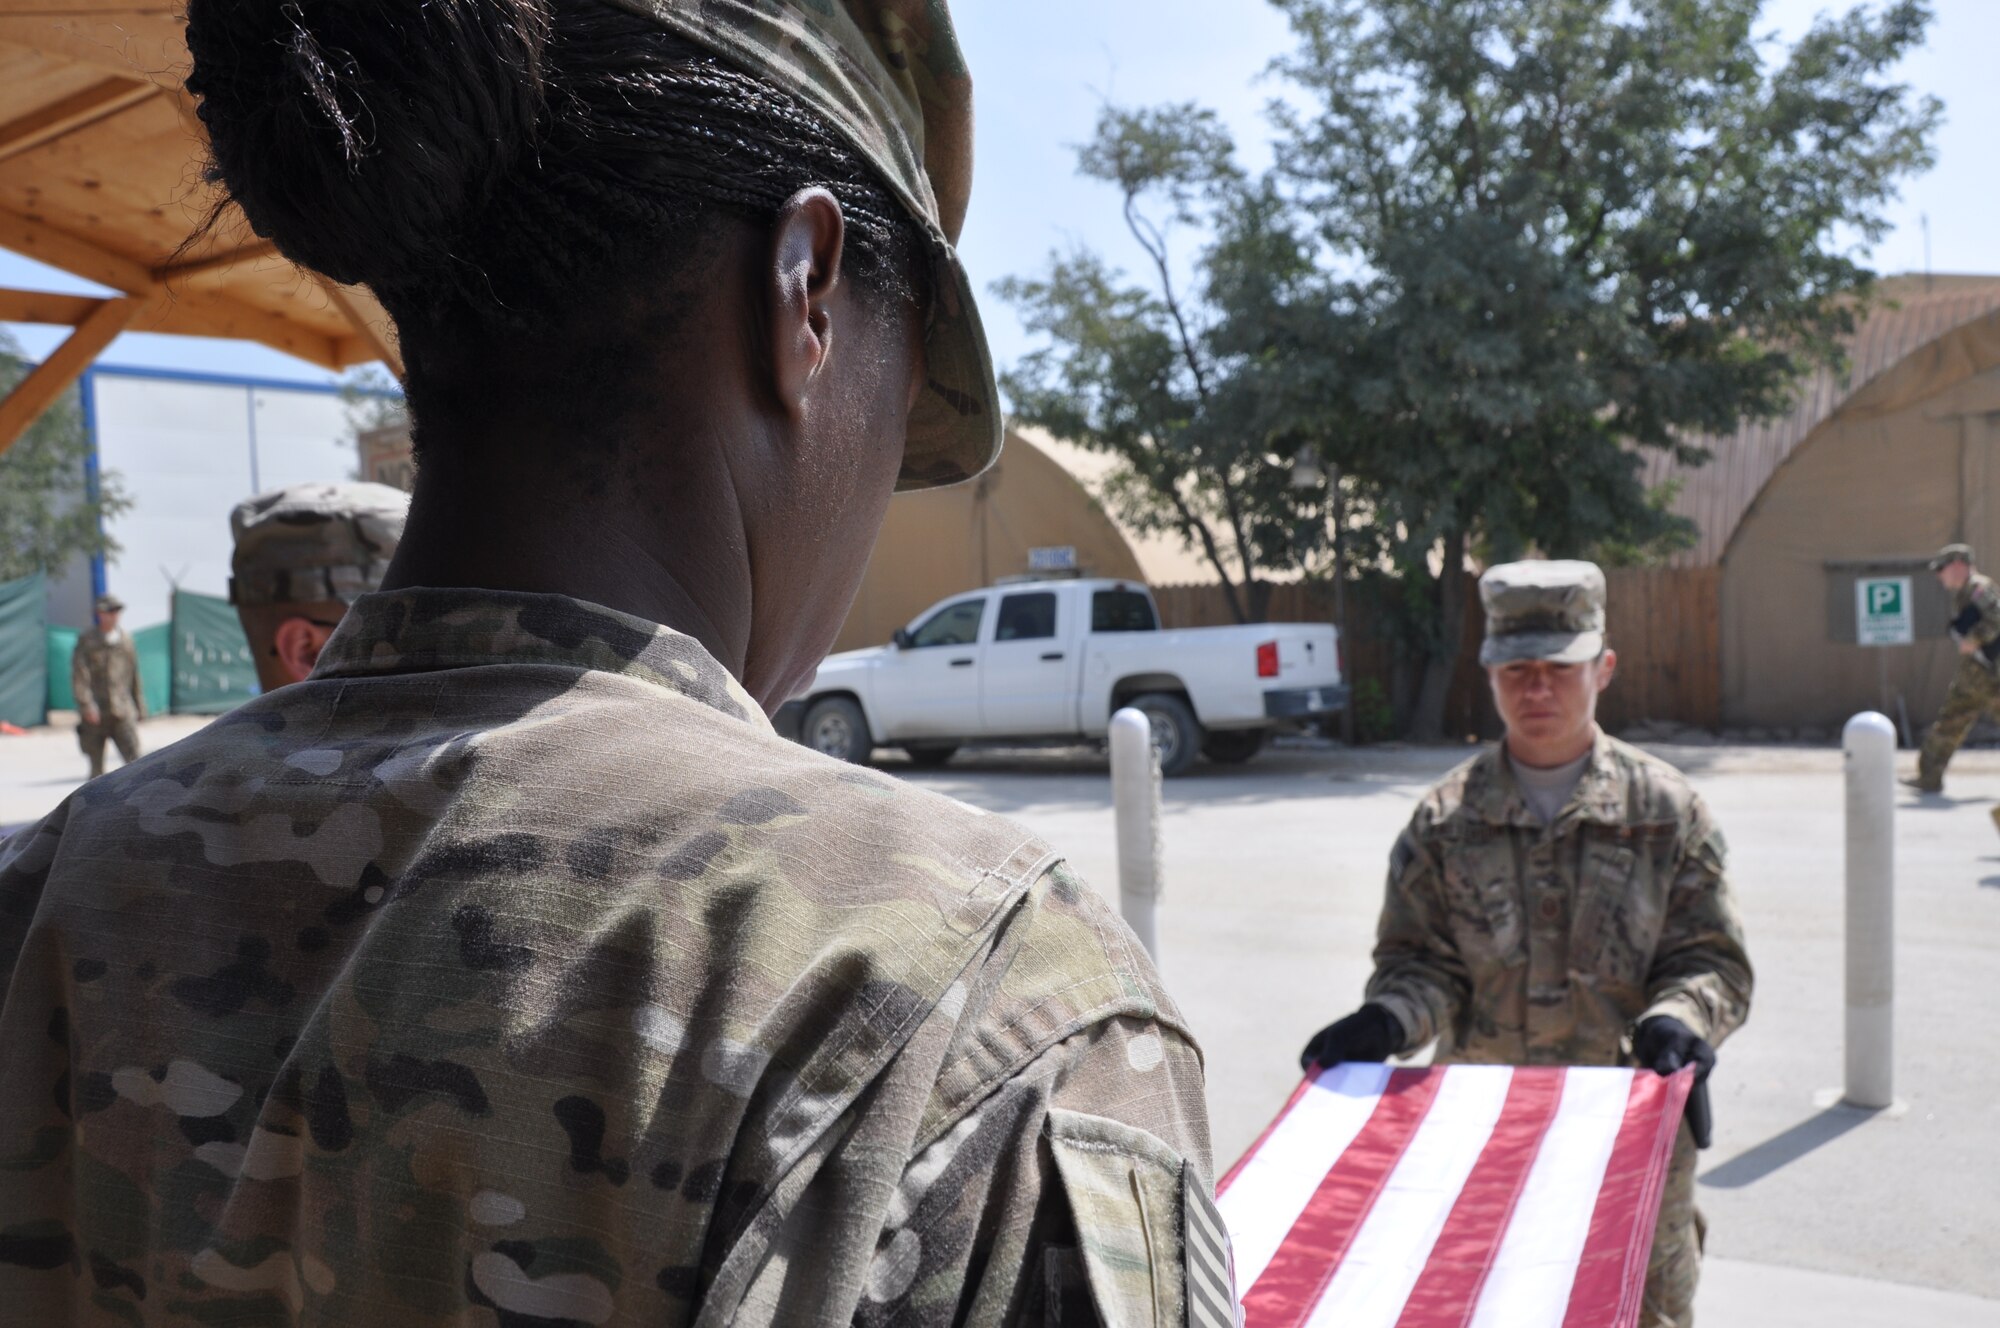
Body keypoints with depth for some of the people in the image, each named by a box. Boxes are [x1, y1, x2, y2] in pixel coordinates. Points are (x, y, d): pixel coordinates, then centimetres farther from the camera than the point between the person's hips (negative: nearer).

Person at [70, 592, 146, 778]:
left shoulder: (126, 638, 11)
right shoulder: (87, 639, 0)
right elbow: (79, 676, -6)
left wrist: (139, 706, 16)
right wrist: (86, 705, -16)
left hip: (123, 712, 2)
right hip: (95, 713, -2)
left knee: (133, 758, -12)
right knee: (96, 765, 7)